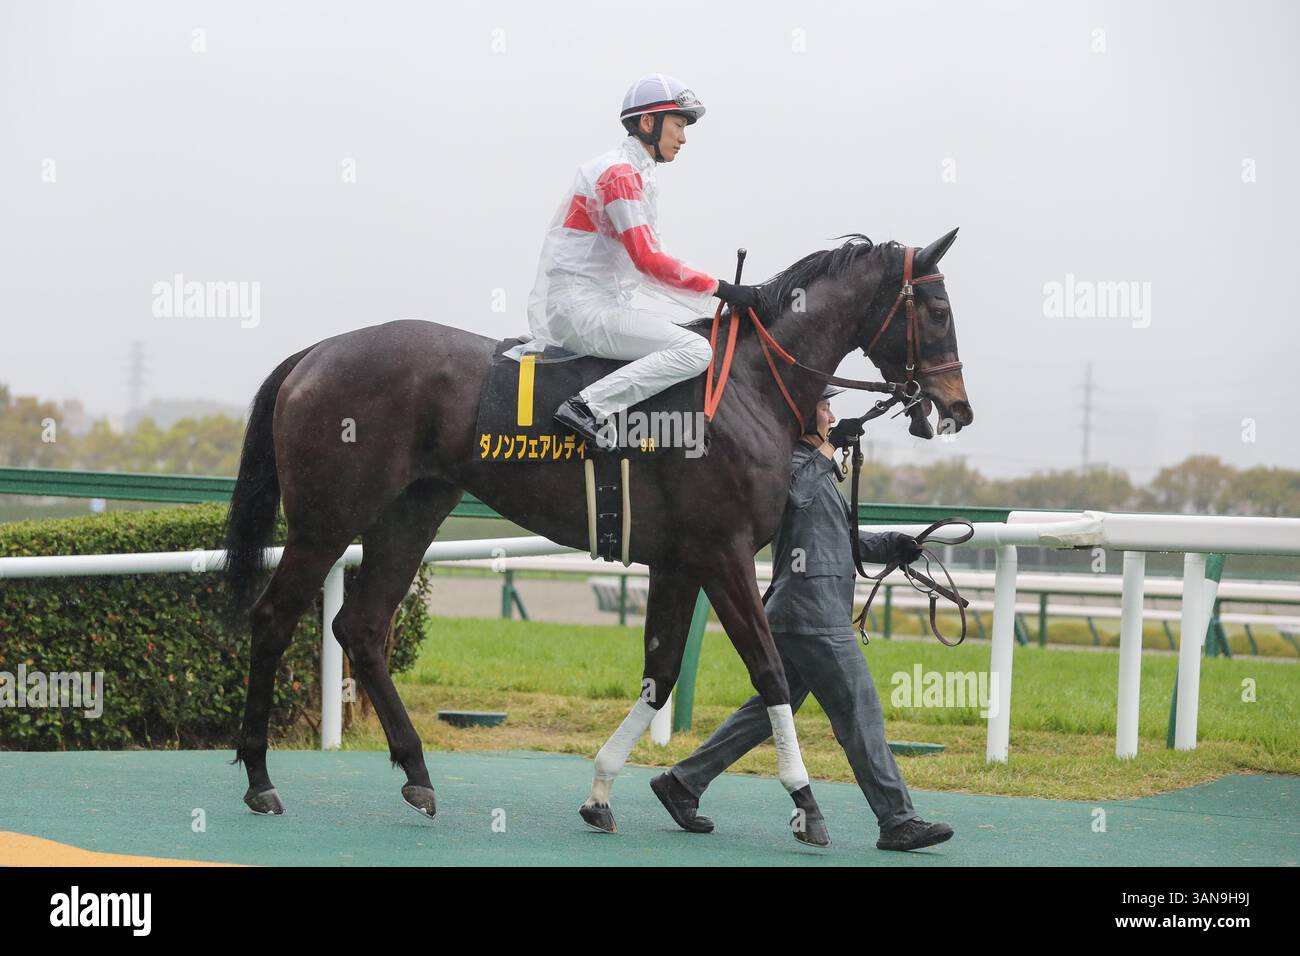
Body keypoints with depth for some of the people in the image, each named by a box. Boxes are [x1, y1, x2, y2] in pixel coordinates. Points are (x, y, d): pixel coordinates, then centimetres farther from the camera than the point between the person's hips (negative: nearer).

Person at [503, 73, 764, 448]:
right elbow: (649, 260, -19)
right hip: (580, 308, -10)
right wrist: (721, 289, -17)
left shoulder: (635, 174, 20)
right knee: (694, 350, -20)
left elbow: (646, 267, 20)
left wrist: (722, 294, 12)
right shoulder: (620, 173, -11)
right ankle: (588, 407, -24)